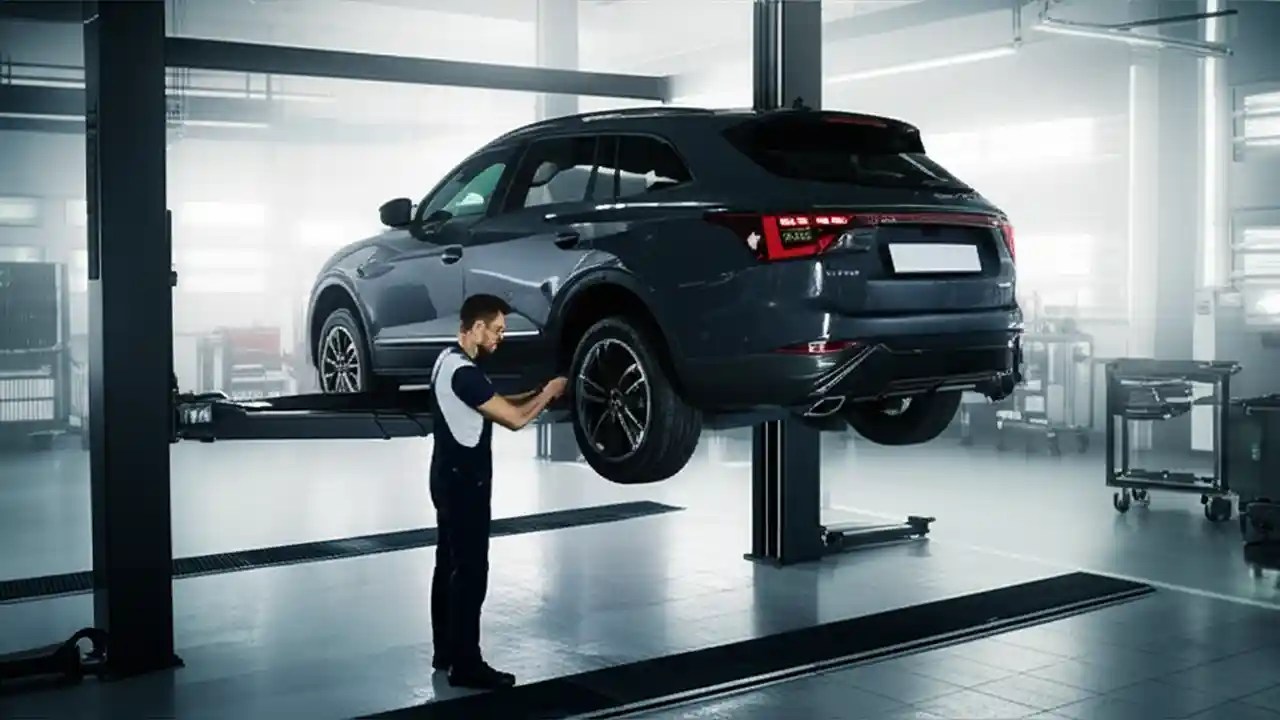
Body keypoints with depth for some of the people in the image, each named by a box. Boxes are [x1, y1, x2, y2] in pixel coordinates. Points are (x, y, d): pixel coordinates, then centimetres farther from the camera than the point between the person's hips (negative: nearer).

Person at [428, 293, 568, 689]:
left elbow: (500, 403, 17)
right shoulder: (463, 372, -22)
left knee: (449, 566, 15)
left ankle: (446, 652, 24)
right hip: (464, 480, -11)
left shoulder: (450, 360, 11)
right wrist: (548, 392, -5)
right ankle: (466, 665, -1)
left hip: (451, 477, 11)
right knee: (470, 573, -6)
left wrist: (538, 393, 5)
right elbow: (514, 418, -21)